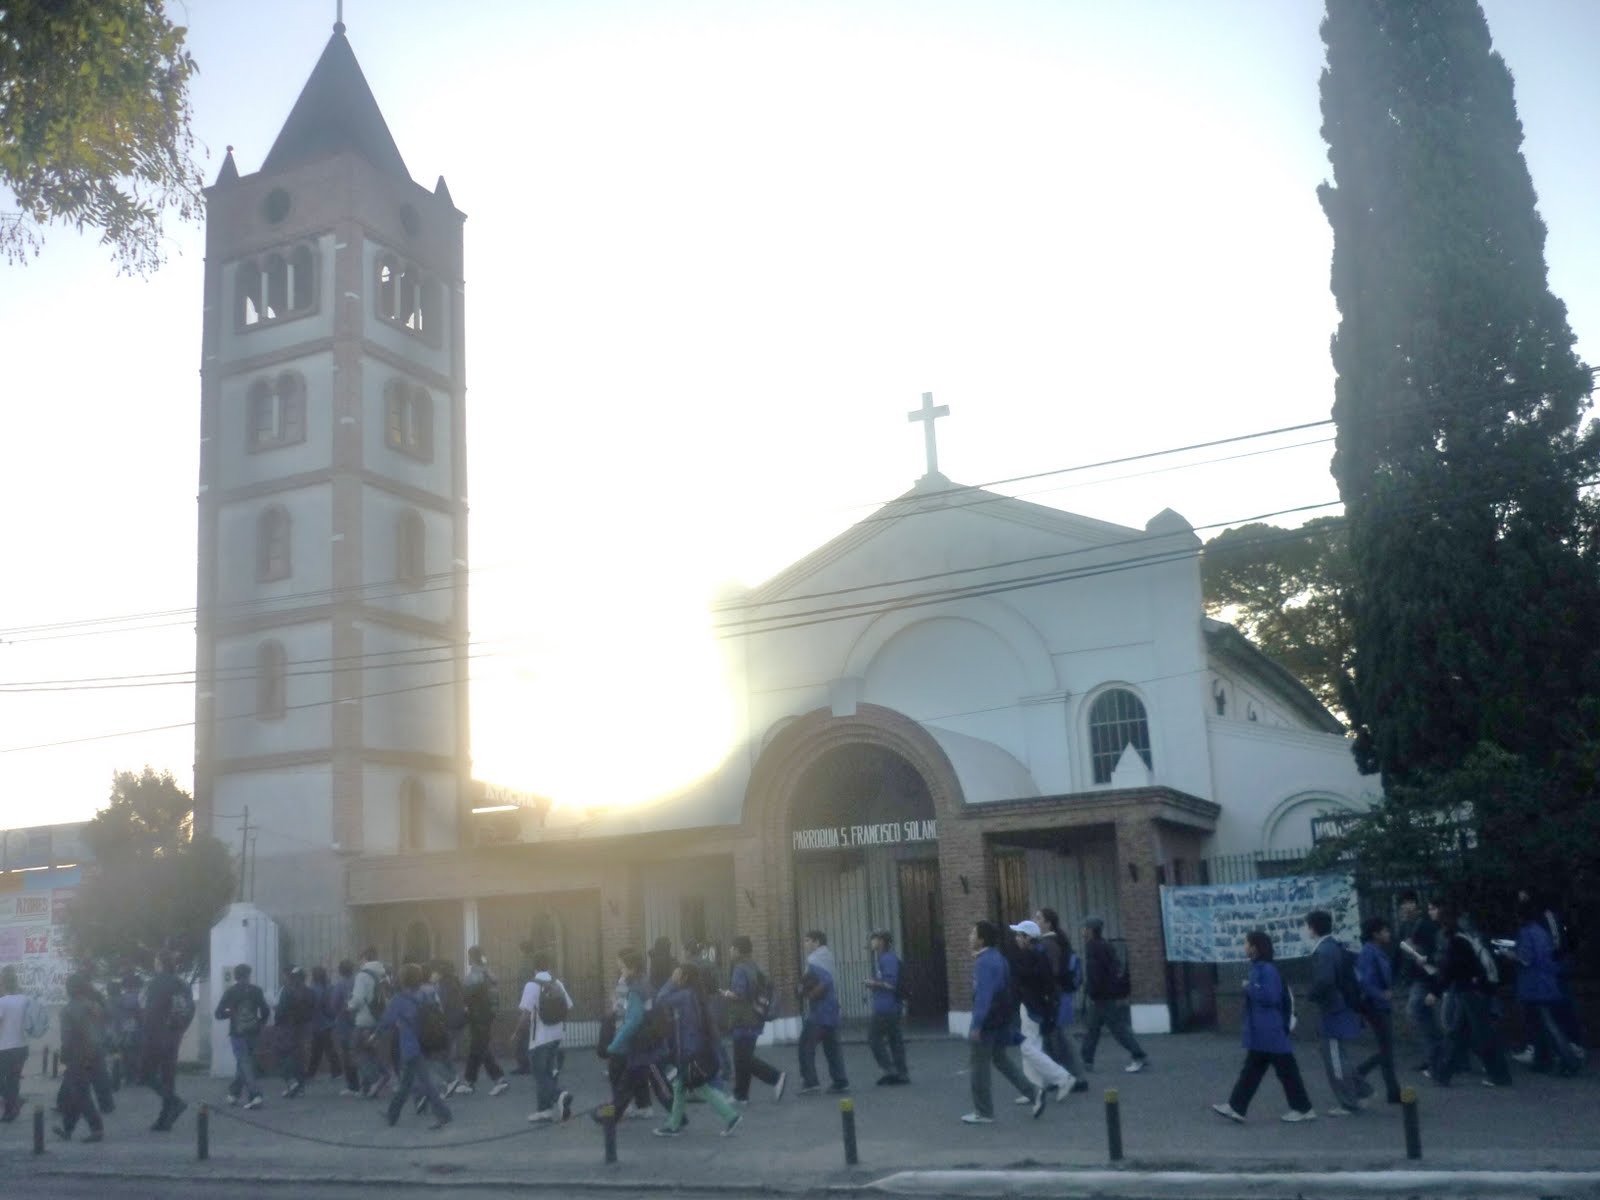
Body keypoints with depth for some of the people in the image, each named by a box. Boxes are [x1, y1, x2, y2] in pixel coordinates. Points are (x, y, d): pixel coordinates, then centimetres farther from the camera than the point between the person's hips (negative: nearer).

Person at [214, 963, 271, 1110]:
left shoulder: (230, 992, -4)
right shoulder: (256, 991, 2)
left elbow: (219, 1014, -6)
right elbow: (266, 1012, 2)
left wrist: (230, 1012, 11)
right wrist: (260, 1025, 16)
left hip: (237, 1033, -3)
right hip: (253, 1033, 3)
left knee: (245, 1064, -5)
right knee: (243, 1063, 18)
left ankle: (255, 1095, -19)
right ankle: (234, 1093, 27)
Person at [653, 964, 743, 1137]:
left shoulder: (685, 995, -17)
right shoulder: (695, 995, 10)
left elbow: (661, 1000, -16)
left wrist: (671, 981, -8)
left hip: (692, 1051, -9)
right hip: (691, 1050, 9)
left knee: (701, 1088, 0)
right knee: (679, 1086, 13)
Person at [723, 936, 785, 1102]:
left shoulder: (740, 969, -16)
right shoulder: (755, 968, 12)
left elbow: (739, 994, -25)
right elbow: (767, 988, 17)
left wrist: (726, 994, -8)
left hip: (743, 1021, -9)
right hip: (755, 1019, 9)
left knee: (744, 1059, -5)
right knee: (742, 1058, 14)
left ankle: (776, 1077, -9)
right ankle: (740, 1095, 16)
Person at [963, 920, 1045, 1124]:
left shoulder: (984, 962, -19)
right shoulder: (997, 957, 11)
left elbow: (983, 995, -27)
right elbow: (1009, 991, 19)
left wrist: (976, 1025, -28)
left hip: (988, 1022, -9)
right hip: (1002, 1021, 10)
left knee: (978, 1065, 2)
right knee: (1001, 1059, 19)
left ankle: (983, 1113, 8)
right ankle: (1034, 1093, 12)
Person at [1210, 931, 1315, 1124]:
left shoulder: (1267, 969, -18)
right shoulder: (1258, 968, 12)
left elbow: (1270, 997, -26)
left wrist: (1248, 988, -15)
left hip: (1270, 1033, -10)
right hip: (1261, 1033, 10)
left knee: (1286, 1070, 1)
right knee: (1251, 1070, 11)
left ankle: (1304, 1109, 11)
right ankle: (1236, 1108, 13)